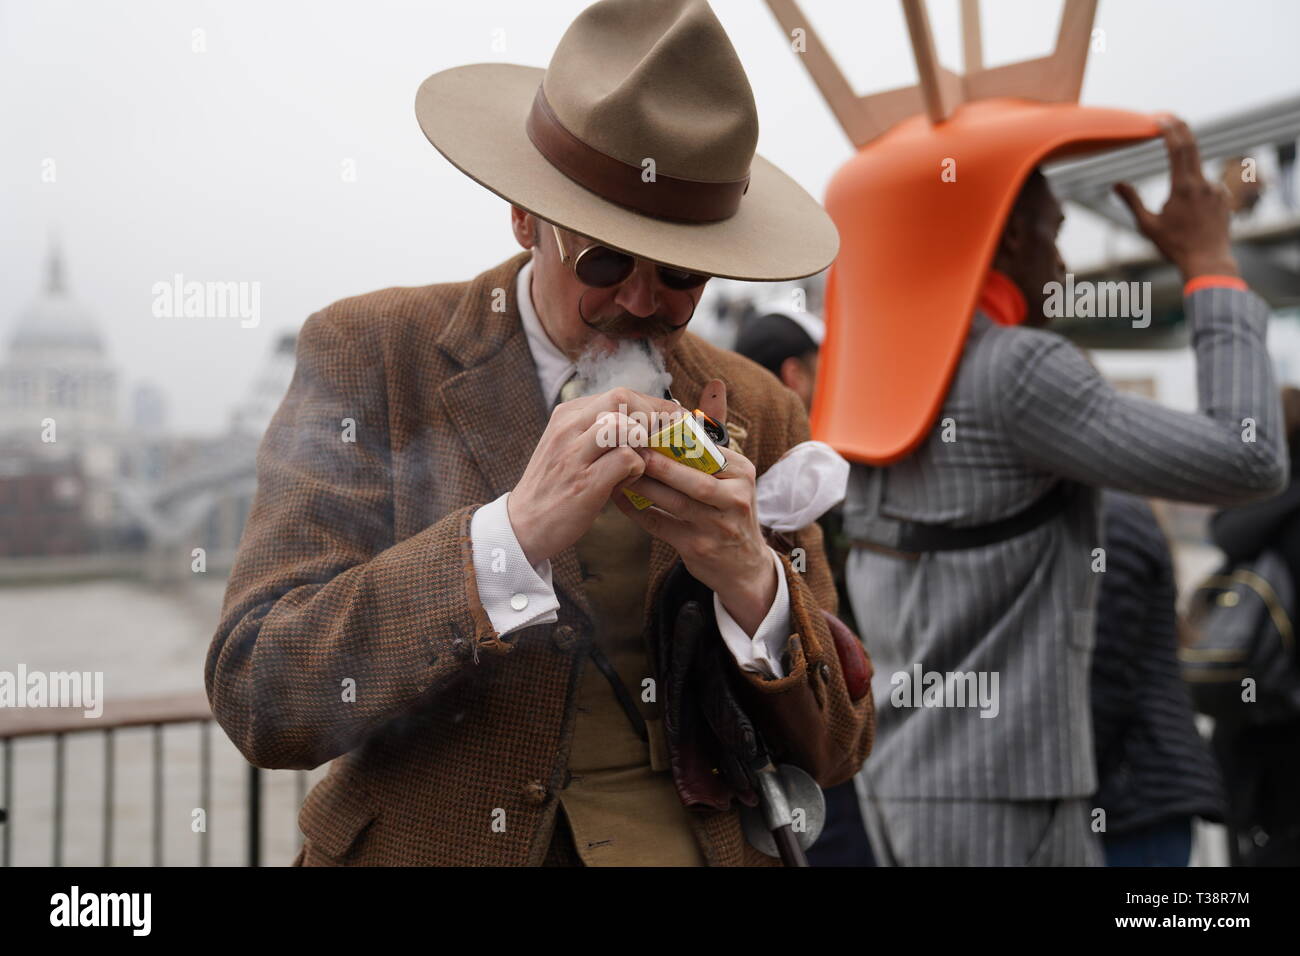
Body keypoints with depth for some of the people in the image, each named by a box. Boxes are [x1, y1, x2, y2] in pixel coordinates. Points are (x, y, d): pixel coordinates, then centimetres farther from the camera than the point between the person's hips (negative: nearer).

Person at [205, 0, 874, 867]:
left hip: (691, 846, 2)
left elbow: (837, 751, 4)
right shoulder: (371, 355, -4)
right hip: (432, 846, -1)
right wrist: (517, 533, -21)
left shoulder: (759, 417, 3)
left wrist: (750, 579, -13)